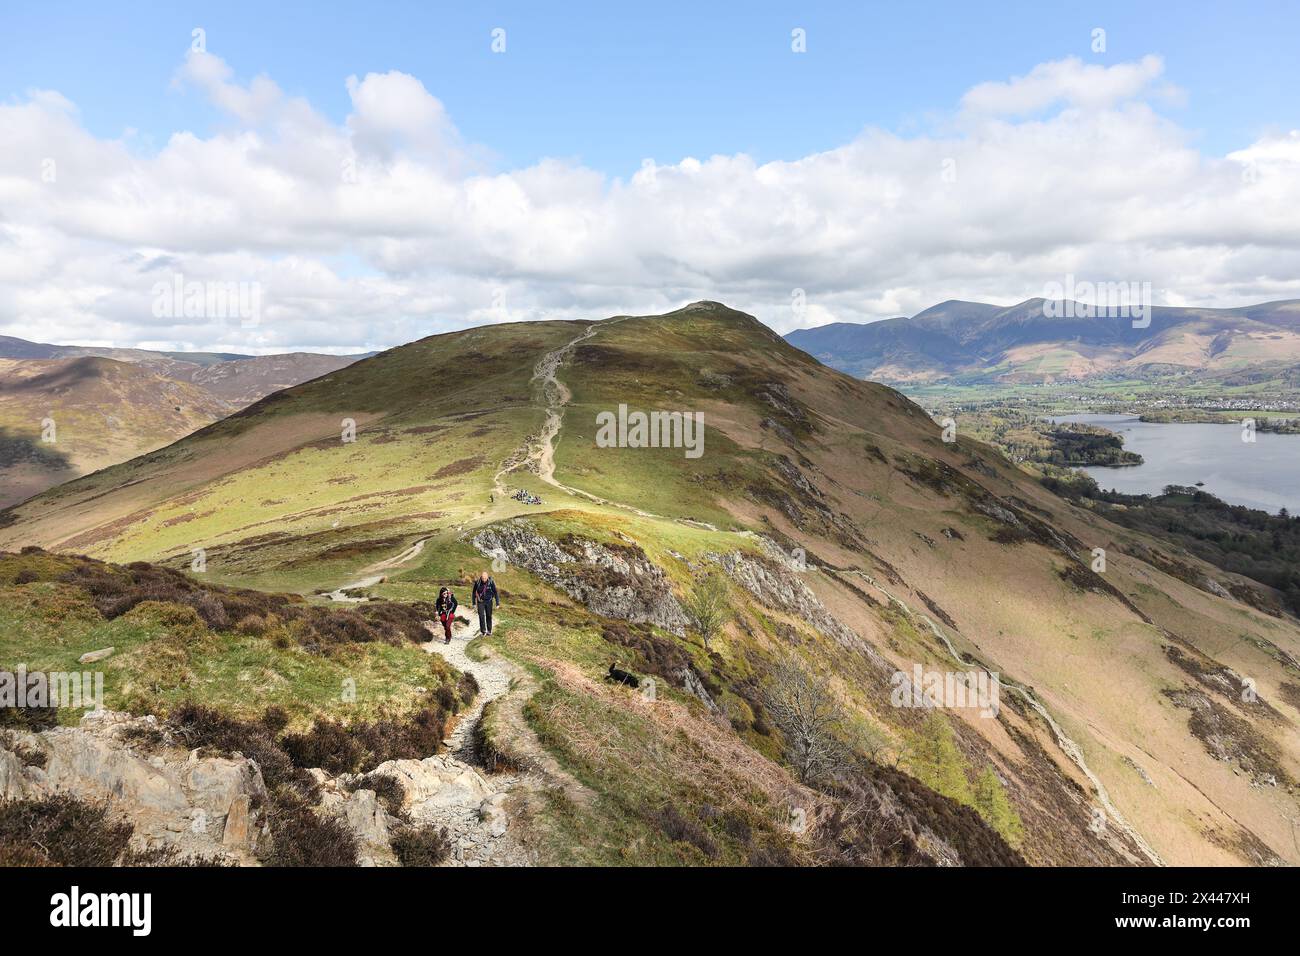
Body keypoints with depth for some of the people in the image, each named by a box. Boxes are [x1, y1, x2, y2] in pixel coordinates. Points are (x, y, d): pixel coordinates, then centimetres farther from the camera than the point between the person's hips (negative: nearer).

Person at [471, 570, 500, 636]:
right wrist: (474, 603, 3)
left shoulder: (491, 582, -15)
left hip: (488, 602, 0)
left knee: (489, 616, 7)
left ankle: (489, 631, 21)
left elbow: (495, 593, -7)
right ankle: (482, 631, -5)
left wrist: (498, 603, -7)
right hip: (480, 602, 0)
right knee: (481, 616, -11)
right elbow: (474, 593, 1)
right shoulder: (477, 582, -13)